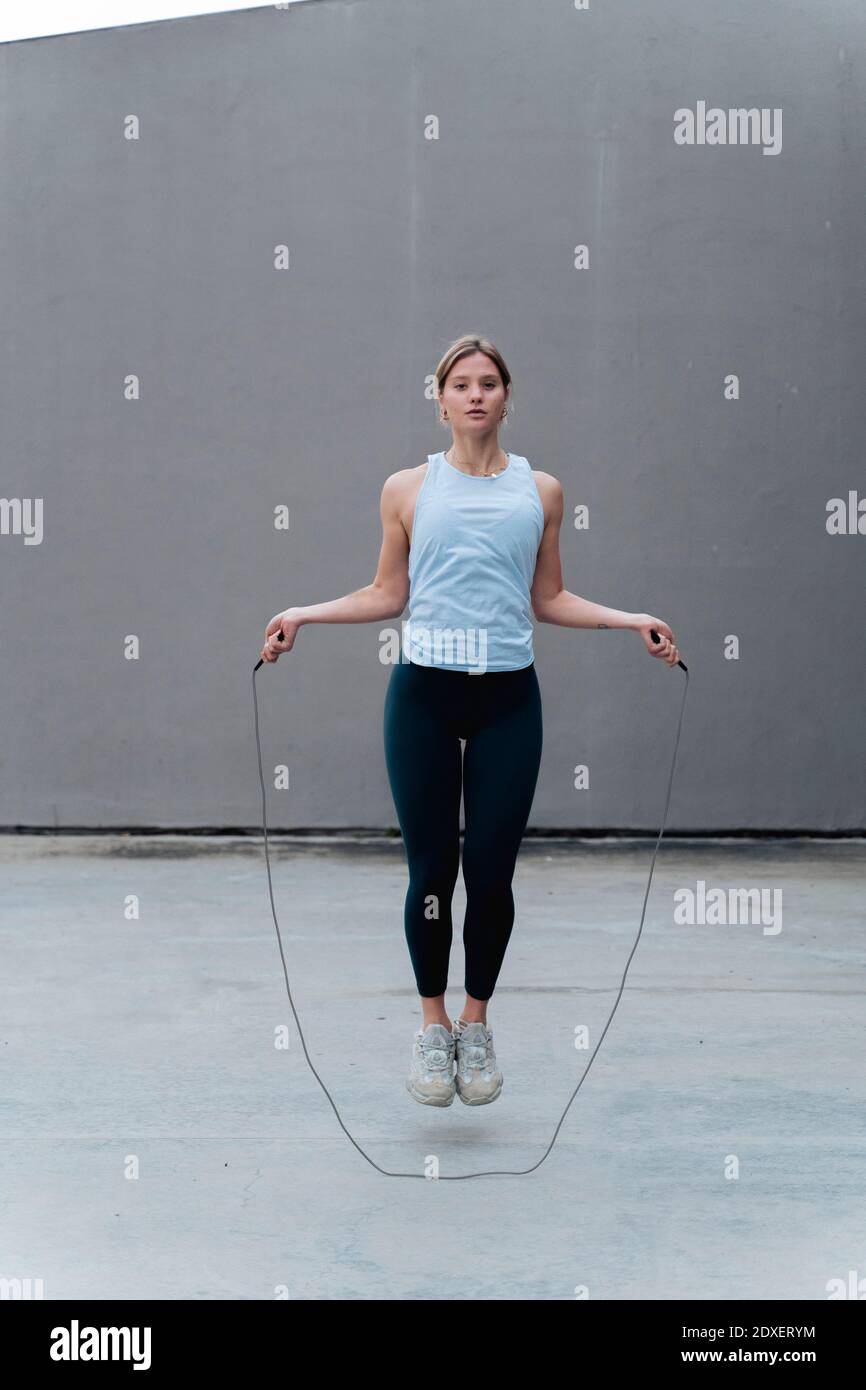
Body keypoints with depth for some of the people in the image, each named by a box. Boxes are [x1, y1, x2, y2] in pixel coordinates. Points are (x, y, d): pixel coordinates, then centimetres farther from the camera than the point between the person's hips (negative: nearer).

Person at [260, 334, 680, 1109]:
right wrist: (305, 615, -3)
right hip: (424, 694, -1)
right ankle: (433, 1025, 21)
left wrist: (632, 620, 2)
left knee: (491, 871, 1)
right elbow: (387, 595, 9)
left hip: (507, 699, 1)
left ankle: (477, 1023, 22)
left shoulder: (540, 491, 9)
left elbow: (549, 599, 12)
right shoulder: (408, 489, 6)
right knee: (431, 869, 2)